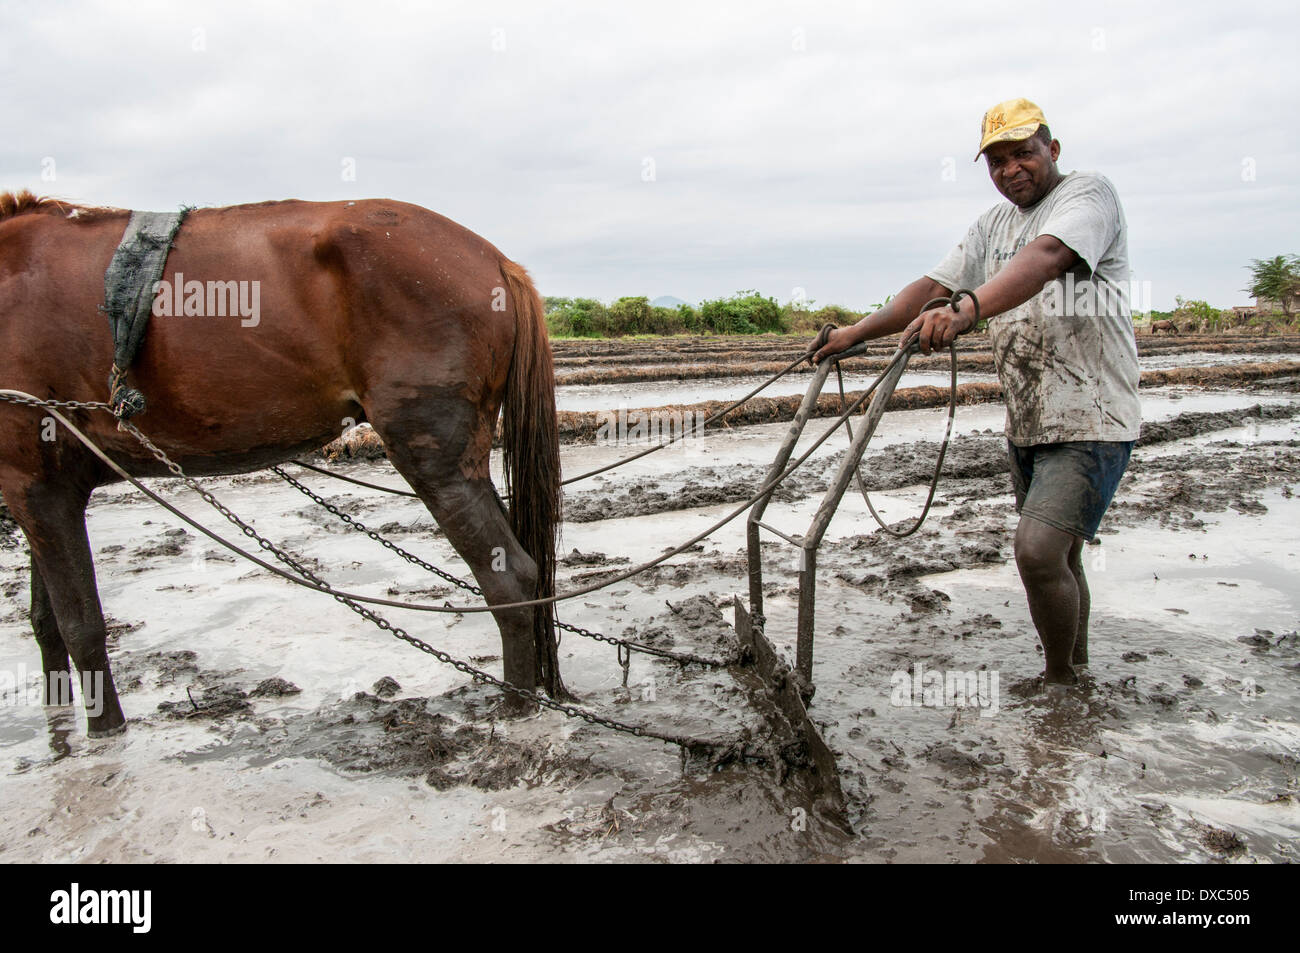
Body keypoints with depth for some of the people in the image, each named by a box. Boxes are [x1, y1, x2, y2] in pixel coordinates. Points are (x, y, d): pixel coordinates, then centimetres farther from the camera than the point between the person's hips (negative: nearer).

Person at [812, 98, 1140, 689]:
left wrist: (967, 306, -46)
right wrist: (859, 332, 0)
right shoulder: (994, 224, 16)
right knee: (1058, 560, 16)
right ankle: (1076, 673, 32)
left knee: (1038, 552, -18)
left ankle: (1061, 682, 2)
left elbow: (1048, 257, -29)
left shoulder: (1089, 193, -8)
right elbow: (934, 286, 12)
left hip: (1089, 419, -8)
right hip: (1026, 423, 8)